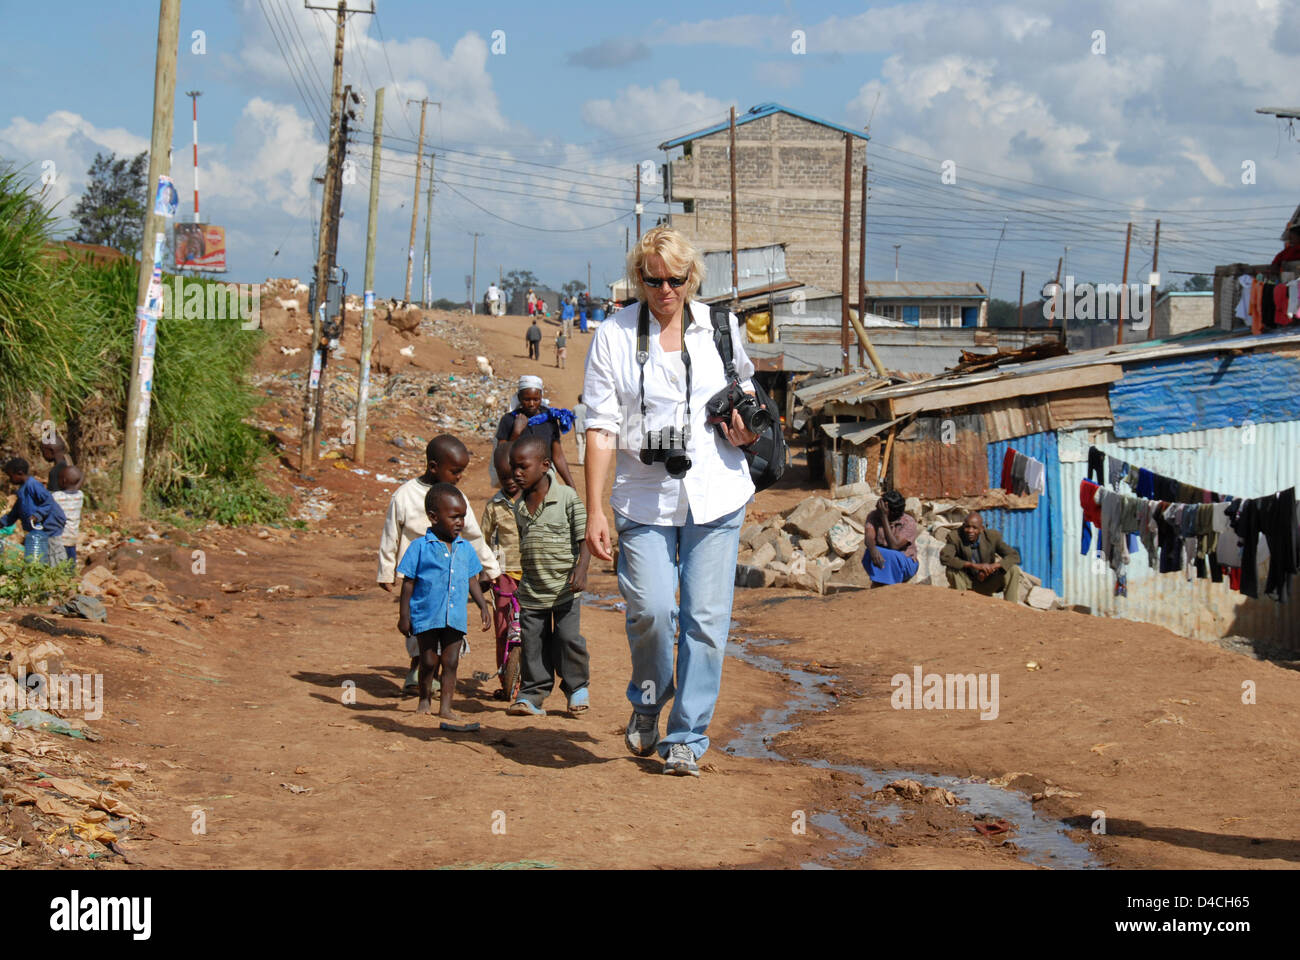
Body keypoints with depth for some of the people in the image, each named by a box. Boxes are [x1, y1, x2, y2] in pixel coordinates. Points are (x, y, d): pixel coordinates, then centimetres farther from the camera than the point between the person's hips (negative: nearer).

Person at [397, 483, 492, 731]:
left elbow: (472, 581, 16)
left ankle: (445, 708, 10)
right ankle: (424, 700, 26)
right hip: (426, 616, -3)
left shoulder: (465, 549, 7)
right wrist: (404, 615, -5)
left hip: (455, 617, 3)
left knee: (451, 663, 3)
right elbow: (408, 582, -3)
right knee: (428, 661, 5)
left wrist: (484, 606, 10)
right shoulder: (420, 547, -6)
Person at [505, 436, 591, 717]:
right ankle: (532, 696, 12)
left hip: (564, 588, -4)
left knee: (568, 636, -5)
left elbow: (584, 538, -8)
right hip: (531, 589, 4)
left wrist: (580, 569, -22)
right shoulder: (519, 506, 7)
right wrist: (519, 577, 15)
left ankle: (577, 686, 16)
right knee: (533, 644, 4)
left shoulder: (567, 497, -8)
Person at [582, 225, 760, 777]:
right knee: (651, 608, -15)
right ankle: (647, 701, 16)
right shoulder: (614, 336, 1)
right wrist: (594, 511, -9)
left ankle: (686, 737, 11)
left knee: (706, 618, -2)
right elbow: (601, 429, -2)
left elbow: (745, 385, 25)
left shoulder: (720, 327, 8)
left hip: (716, 495, 2)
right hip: (645, 498, -2)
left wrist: (746, 426, 1)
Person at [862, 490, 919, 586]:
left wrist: (884, 517, -31)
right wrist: (873, 550, -46)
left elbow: (894, 546, -30)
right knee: (870, 554, -30)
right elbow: (869, 538, -21)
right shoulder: (873, 516, -7)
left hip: (905, 564, -3)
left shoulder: (909, 522, -18)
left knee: (892, 556, -35)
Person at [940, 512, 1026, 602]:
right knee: (951, 569, -29)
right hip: (967, 583, -1)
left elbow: (1015, 556, -15)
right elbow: (944, 557, -33)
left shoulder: (992, 536, -14)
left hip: (987, 584, 1)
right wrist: (975, 565, -39)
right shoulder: (955, 536, -18)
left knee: (1013, 569, -19)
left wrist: (993, 566, -33)